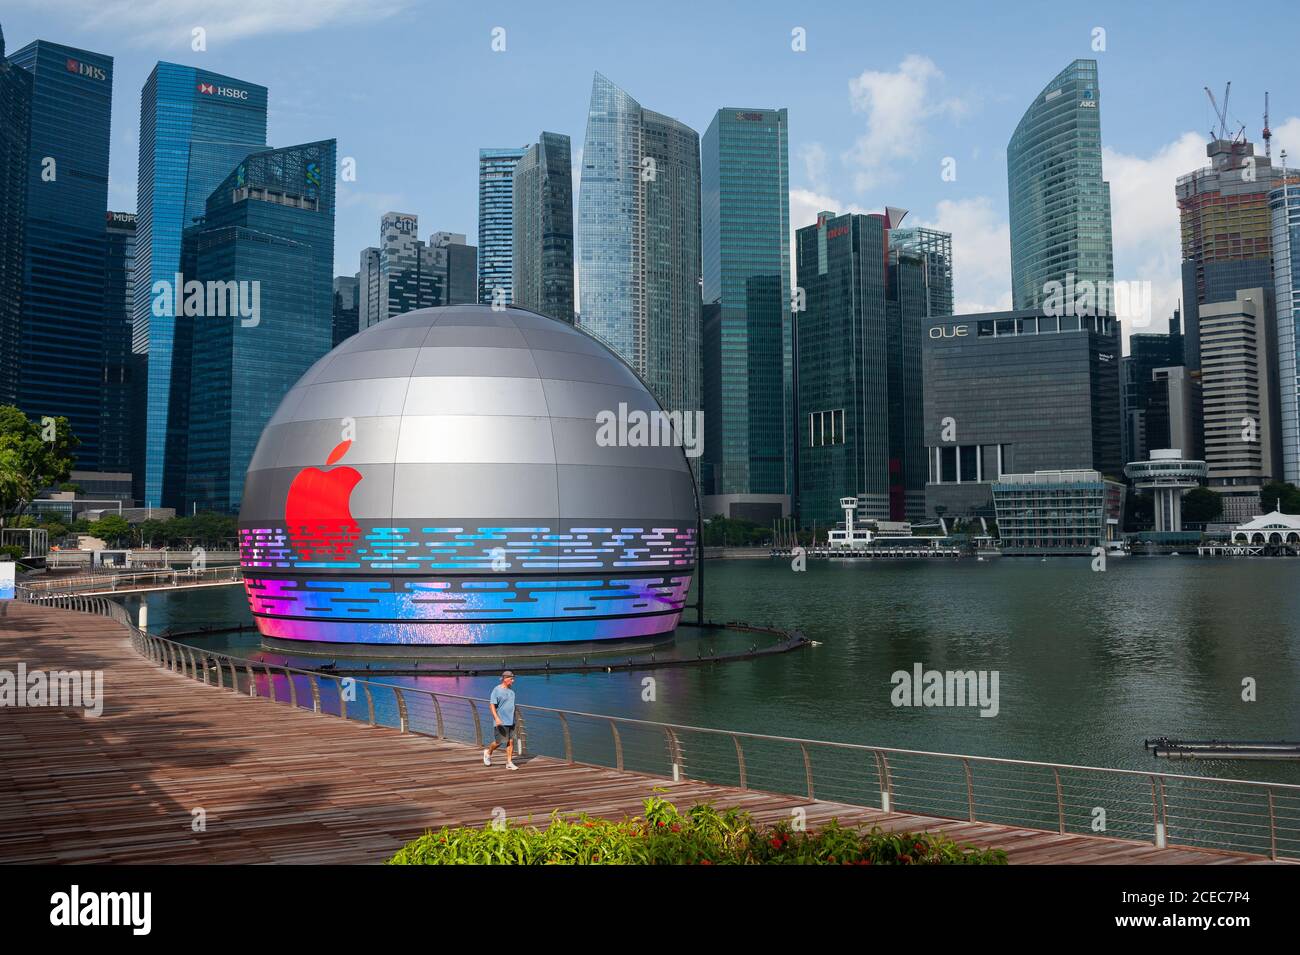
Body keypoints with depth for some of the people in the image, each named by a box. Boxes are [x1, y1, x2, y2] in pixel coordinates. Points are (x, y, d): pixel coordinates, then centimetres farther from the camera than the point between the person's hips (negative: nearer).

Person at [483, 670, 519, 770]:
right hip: (500, 722, -7)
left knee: (511, 741, 2)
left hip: (511, 721, 7)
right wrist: (496, 718, -26)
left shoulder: (511, 691, 11)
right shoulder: (496, 690, -10)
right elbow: (491, 705, -15)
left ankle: (509, 763, 6)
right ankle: (488, 753, 28)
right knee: (498, 742, 0)